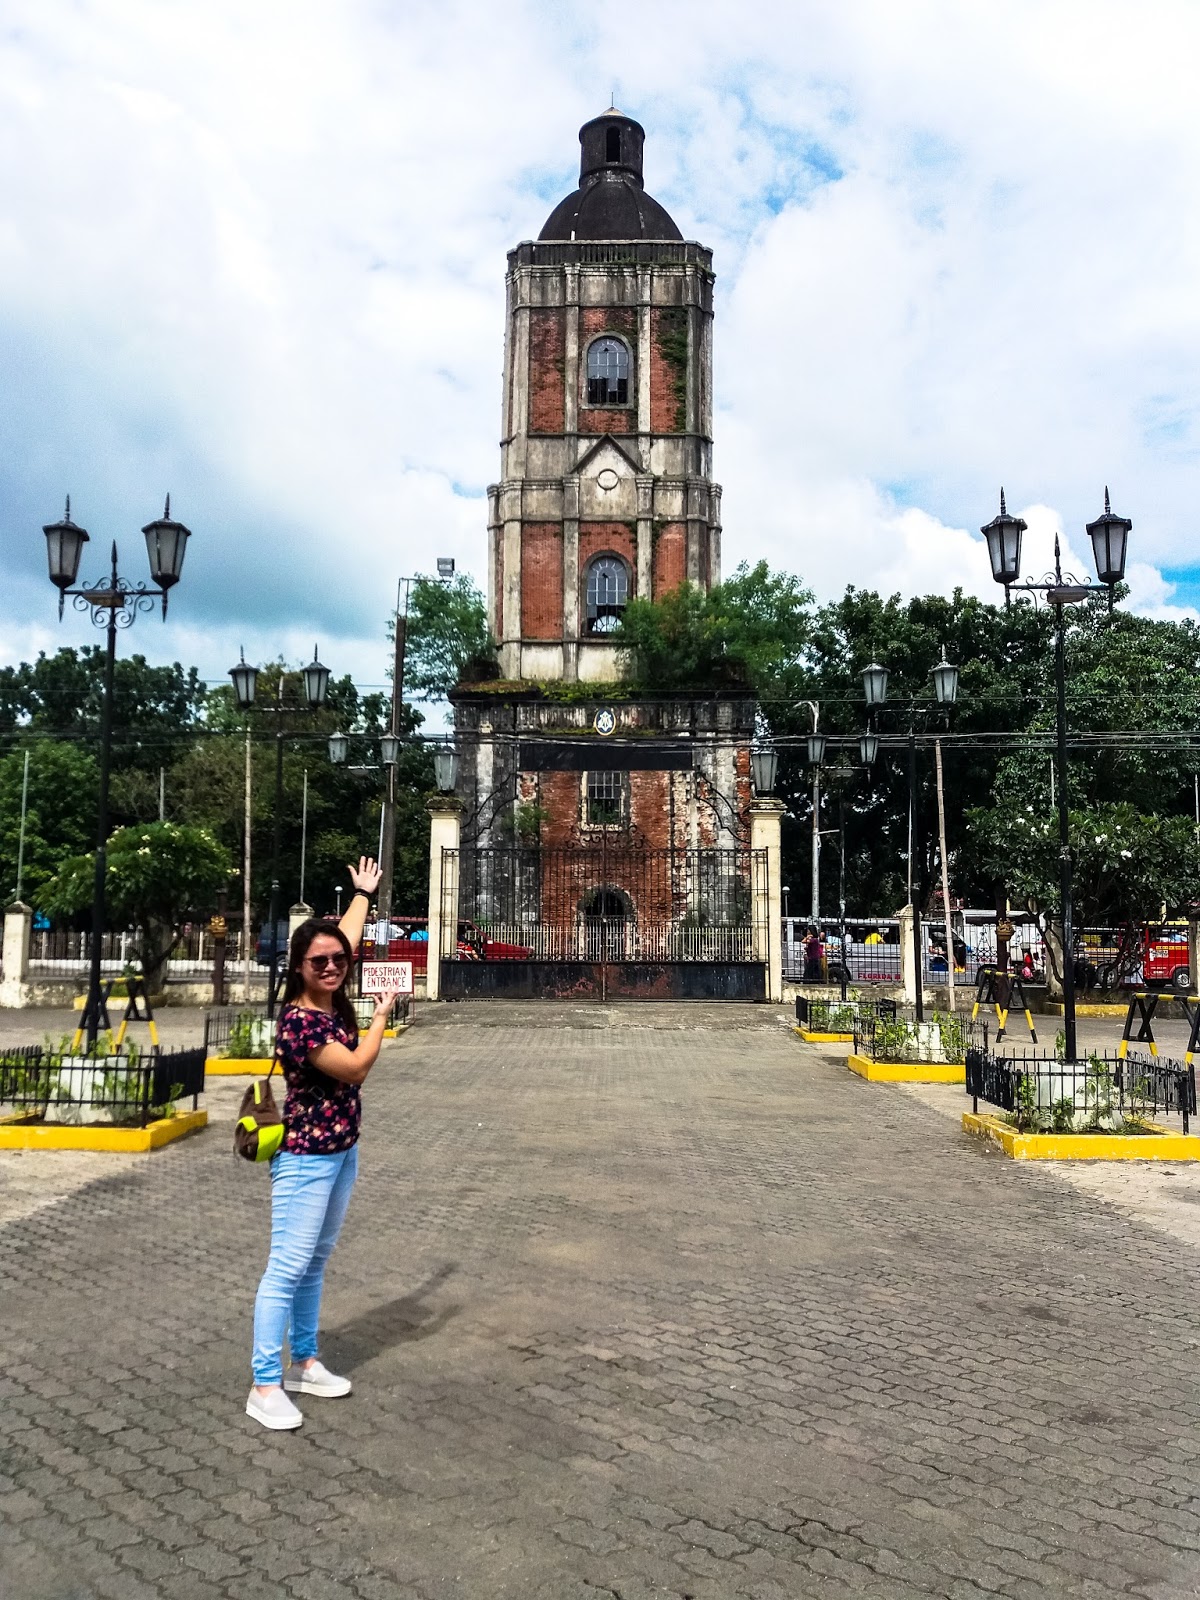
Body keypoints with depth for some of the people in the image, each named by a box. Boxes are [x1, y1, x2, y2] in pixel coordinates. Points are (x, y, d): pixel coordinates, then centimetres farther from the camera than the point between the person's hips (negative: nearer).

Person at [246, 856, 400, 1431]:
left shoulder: (335, 1003, 3)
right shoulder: (297, 1020, -20)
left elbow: (345, 936, 18)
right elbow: (356, 1067, -21)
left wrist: (363, 894, 30)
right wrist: (383, 1013, -10)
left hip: (341, 1152, 9)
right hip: (305, 1159, -9)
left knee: (316, 1263, 17)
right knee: (287, 1269, -4)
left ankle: (303, 1364, 29)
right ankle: (265, 1387, 4)